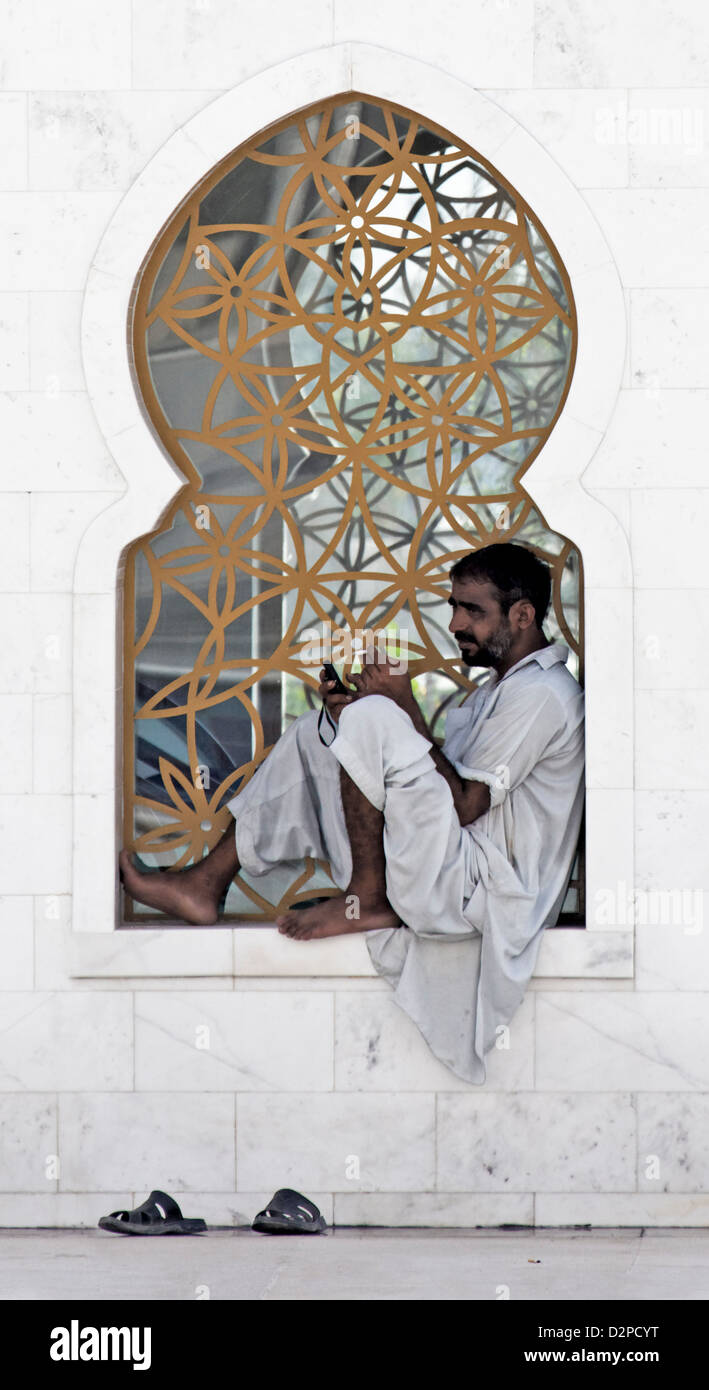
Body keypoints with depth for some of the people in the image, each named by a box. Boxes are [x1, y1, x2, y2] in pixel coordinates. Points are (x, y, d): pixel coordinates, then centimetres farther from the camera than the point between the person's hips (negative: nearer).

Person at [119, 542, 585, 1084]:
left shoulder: (542, 695, -13)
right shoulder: (503, 685, 20)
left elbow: (464, 805, -19)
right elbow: (435, 778, 16)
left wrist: (406, 710, -16)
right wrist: (354, 721, 2)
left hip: (480, 891, -10)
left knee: (371, 717, -24)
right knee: (314, 735, 15)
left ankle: (366, 901, -12)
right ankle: (208, 884, 8)